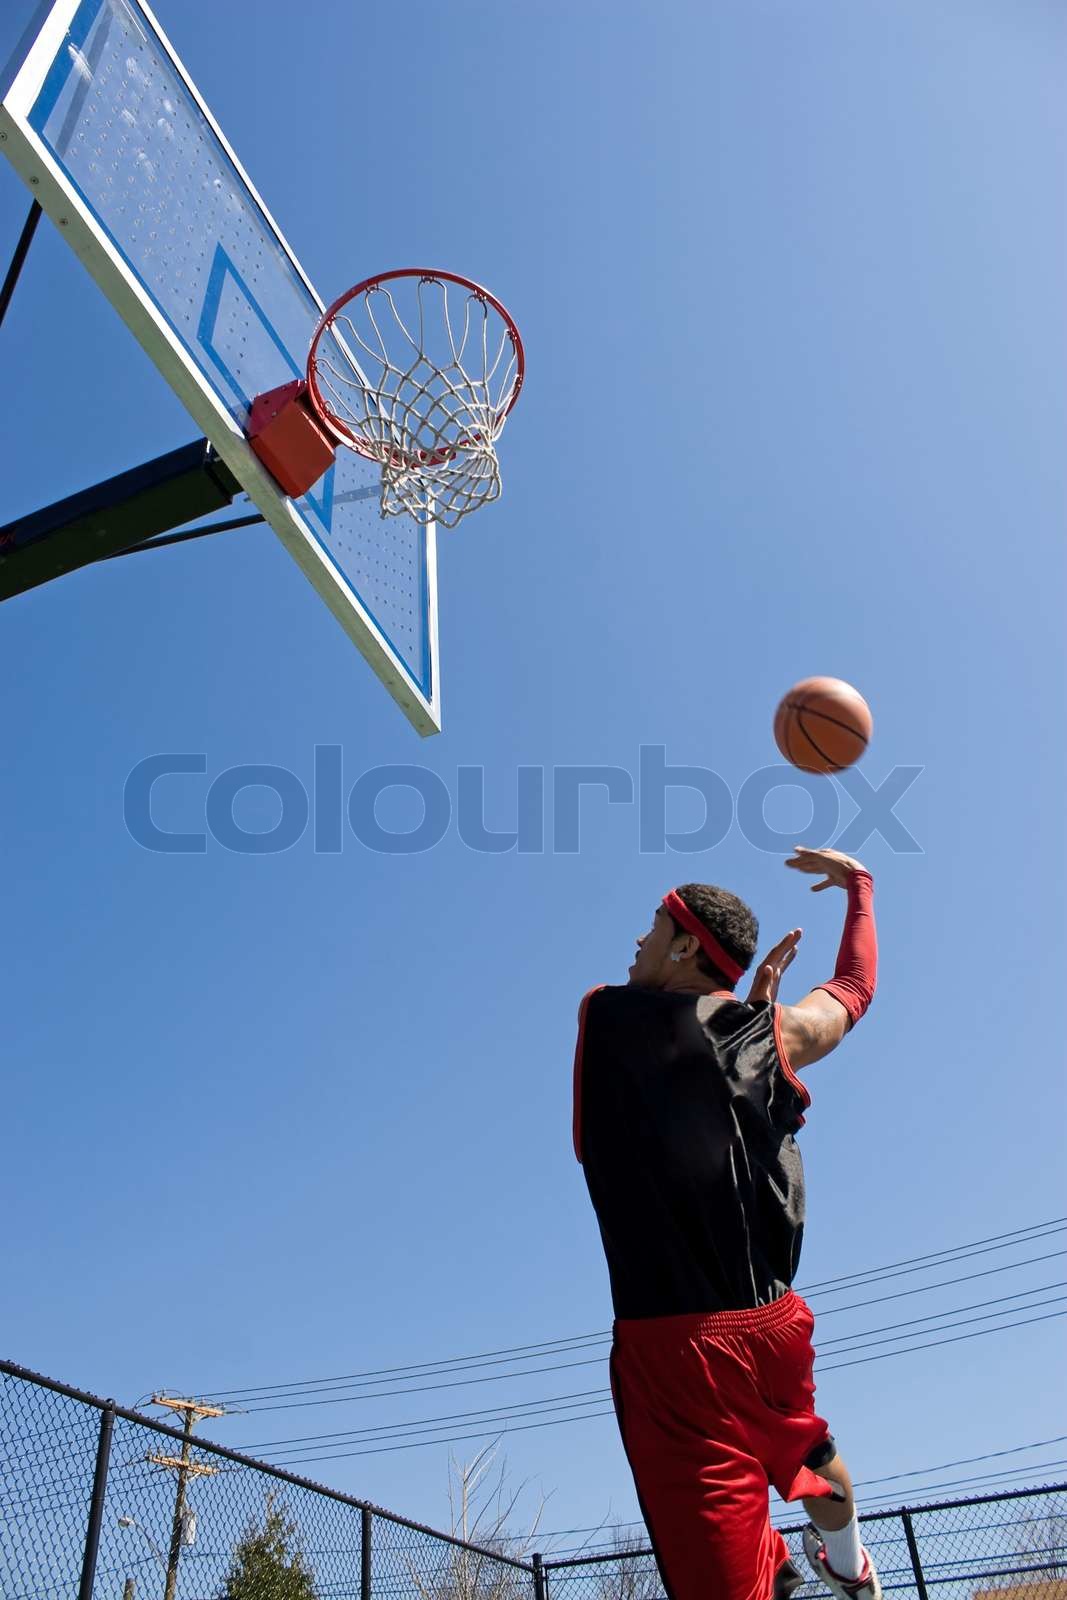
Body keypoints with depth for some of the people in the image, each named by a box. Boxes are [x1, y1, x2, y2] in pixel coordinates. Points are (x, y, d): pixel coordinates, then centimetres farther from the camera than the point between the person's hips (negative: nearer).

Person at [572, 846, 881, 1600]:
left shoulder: (602, 1016, -5)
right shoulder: (771, 1033, 0)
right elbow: (855, 985, 20)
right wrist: (859, 882, 32)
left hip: (667, 1341, -4)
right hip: (772, 1324, 5)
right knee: (809, 1456, 32)